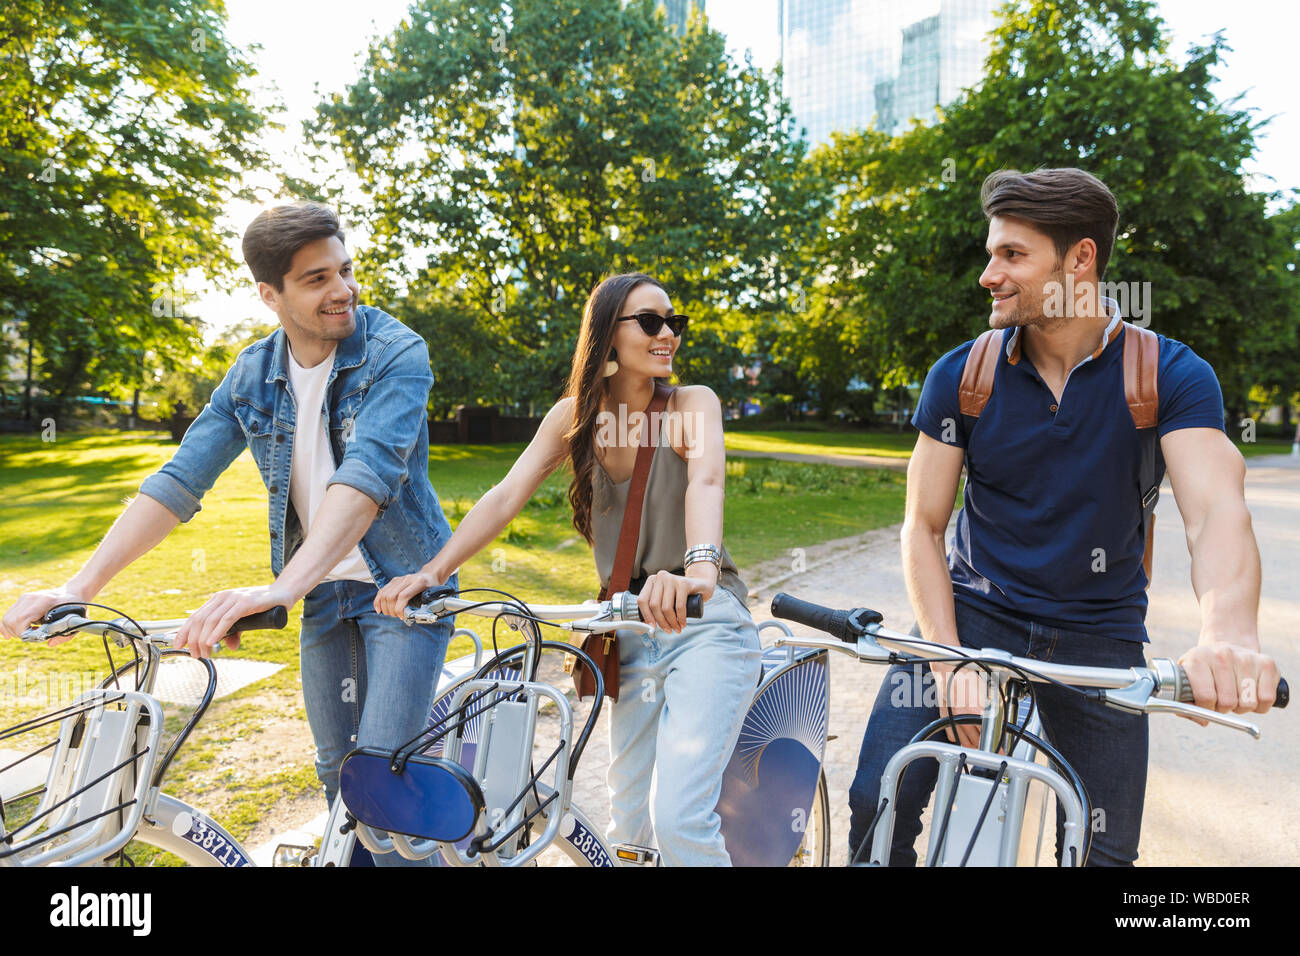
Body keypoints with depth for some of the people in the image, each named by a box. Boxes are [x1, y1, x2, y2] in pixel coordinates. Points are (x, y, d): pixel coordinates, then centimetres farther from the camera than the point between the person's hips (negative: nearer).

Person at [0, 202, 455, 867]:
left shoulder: (397, 353, -17)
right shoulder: (252, 375, 1)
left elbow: (368, 471, -32)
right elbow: (178, 481, -1)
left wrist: (280, 588, -44)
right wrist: (79, 586, -11)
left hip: (404, 587, -5)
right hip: (323, 594, 5)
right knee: (335, 768, 15)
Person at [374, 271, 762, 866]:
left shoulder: (691, 405, -7)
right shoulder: (574, 416, 3)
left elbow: (706, 481, -27)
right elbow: (505, 496, -7)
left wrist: (699, 572, -48)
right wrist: (432, 572, -22)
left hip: (704, 624, -4)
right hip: (631, 635, 4)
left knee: (679, 820, -19)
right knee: (629, 825, 12)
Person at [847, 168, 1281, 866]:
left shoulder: (1172, 376, -9)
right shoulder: (960, 376, -6)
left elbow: (1216, 511, -24)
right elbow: (922, 527, -6)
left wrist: (1229, 631, -46)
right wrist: (949, 658, -19)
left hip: (1098, 636, 0)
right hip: (973, 610, 0)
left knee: (1103, 851, 8)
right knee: (879, 799, -15)